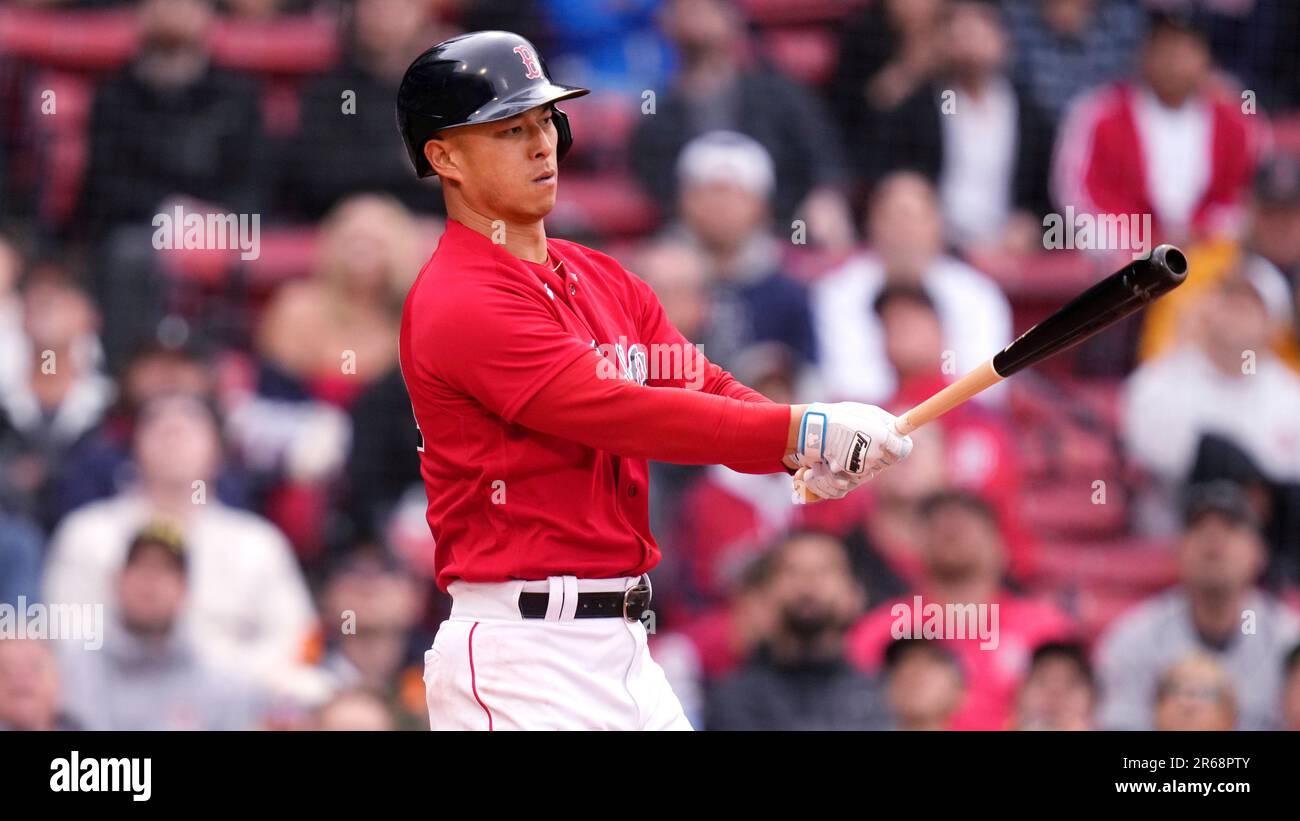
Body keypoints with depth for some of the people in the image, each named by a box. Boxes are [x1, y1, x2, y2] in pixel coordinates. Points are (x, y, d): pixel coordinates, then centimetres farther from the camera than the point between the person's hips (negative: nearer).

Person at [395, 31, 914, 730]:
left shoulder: (603, 280, 16)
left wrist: (809, 449, -17)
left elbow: (701, 387, 4)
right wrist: (799, 431, -25)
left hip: (624, 647, 9)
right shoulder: (459, 305, -14)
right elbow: (617, 412, -22)